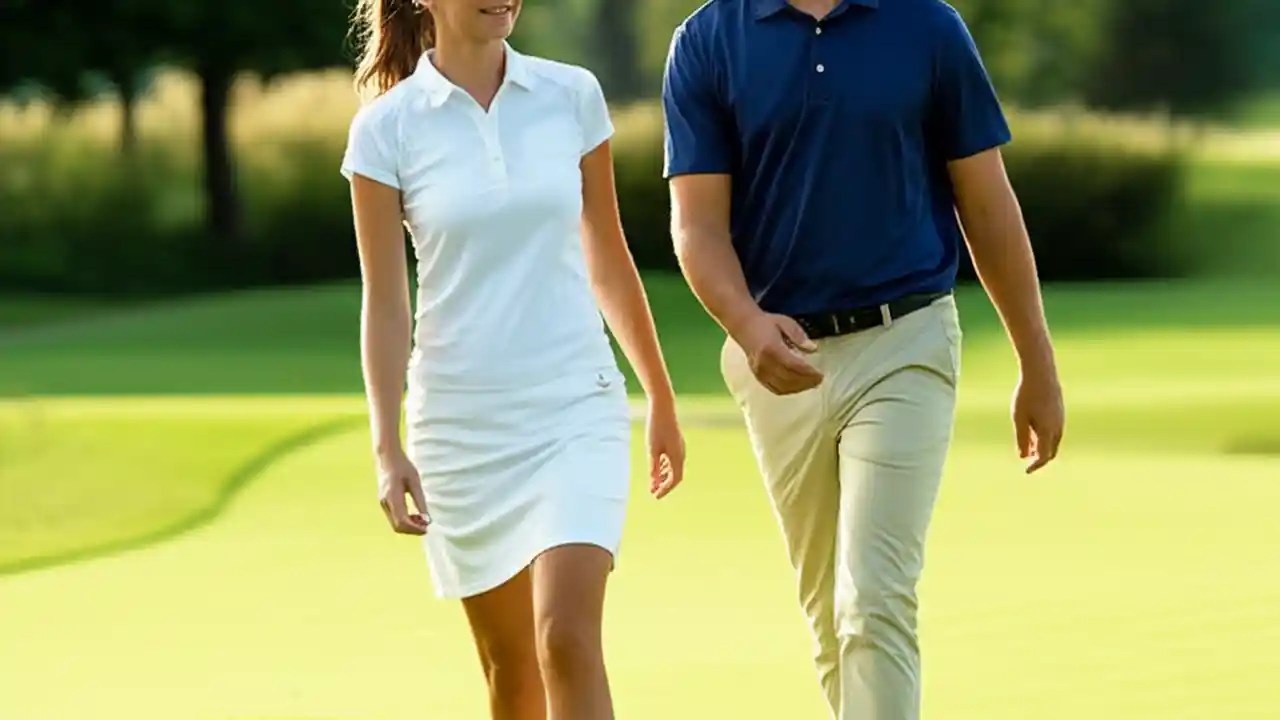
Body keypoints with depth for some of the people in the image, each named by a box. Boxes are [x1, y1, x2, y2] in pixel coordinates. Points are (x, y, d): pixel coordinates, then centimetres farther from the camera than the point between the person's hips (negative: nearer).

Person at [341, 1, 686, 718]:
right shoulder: (387, 128, -3)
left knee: (567, 637, -17)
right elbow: (385, 303, -1)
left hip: (577, 408, 0)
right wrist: (387, 447, -9)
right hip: (461, 420, 0)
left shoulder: (572, 95, 3)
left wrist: (662, 399, 17)